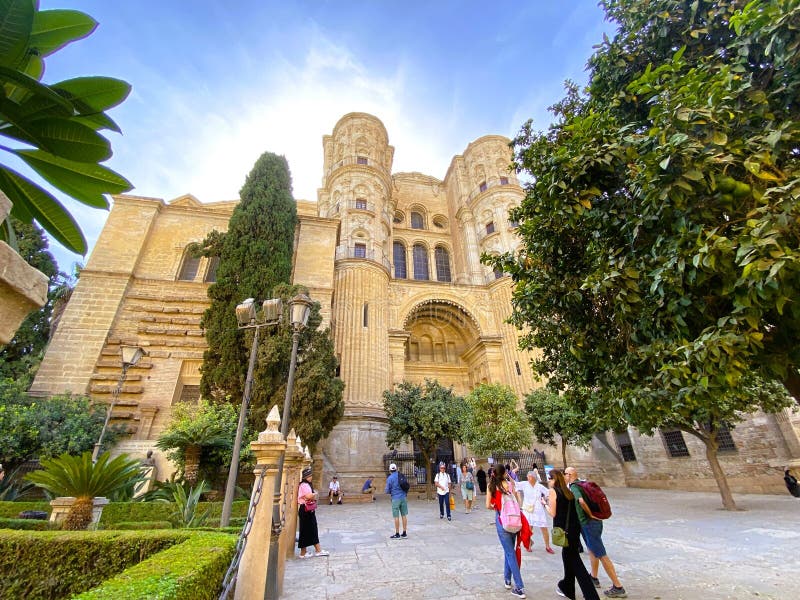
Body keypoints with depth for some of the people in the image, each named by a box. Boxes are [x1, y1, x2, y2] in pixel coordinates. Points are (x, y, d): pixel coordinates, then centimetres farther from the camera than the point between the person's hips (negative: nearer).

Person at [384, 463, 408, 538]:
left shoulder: (389, 478, -9)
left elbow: (387, 491, -6)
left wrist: (385, 492, 16)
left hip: (395, 499, -4)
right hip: (403, 497, 5)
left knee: (396, 517, 3)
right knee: (404, 515, 10)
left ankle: (397, 534, 10)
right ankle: (404, 533, 17)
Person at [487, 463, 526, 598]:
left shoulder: (492, 486, -6)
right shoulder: (510, 483, -3)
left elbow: (488, 505, -5)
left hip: (501, 520, -3)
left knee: (510, 553, 3)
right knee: (509, 550, 20)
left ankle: (519, 587, 1)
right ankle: (507, 579, 31)